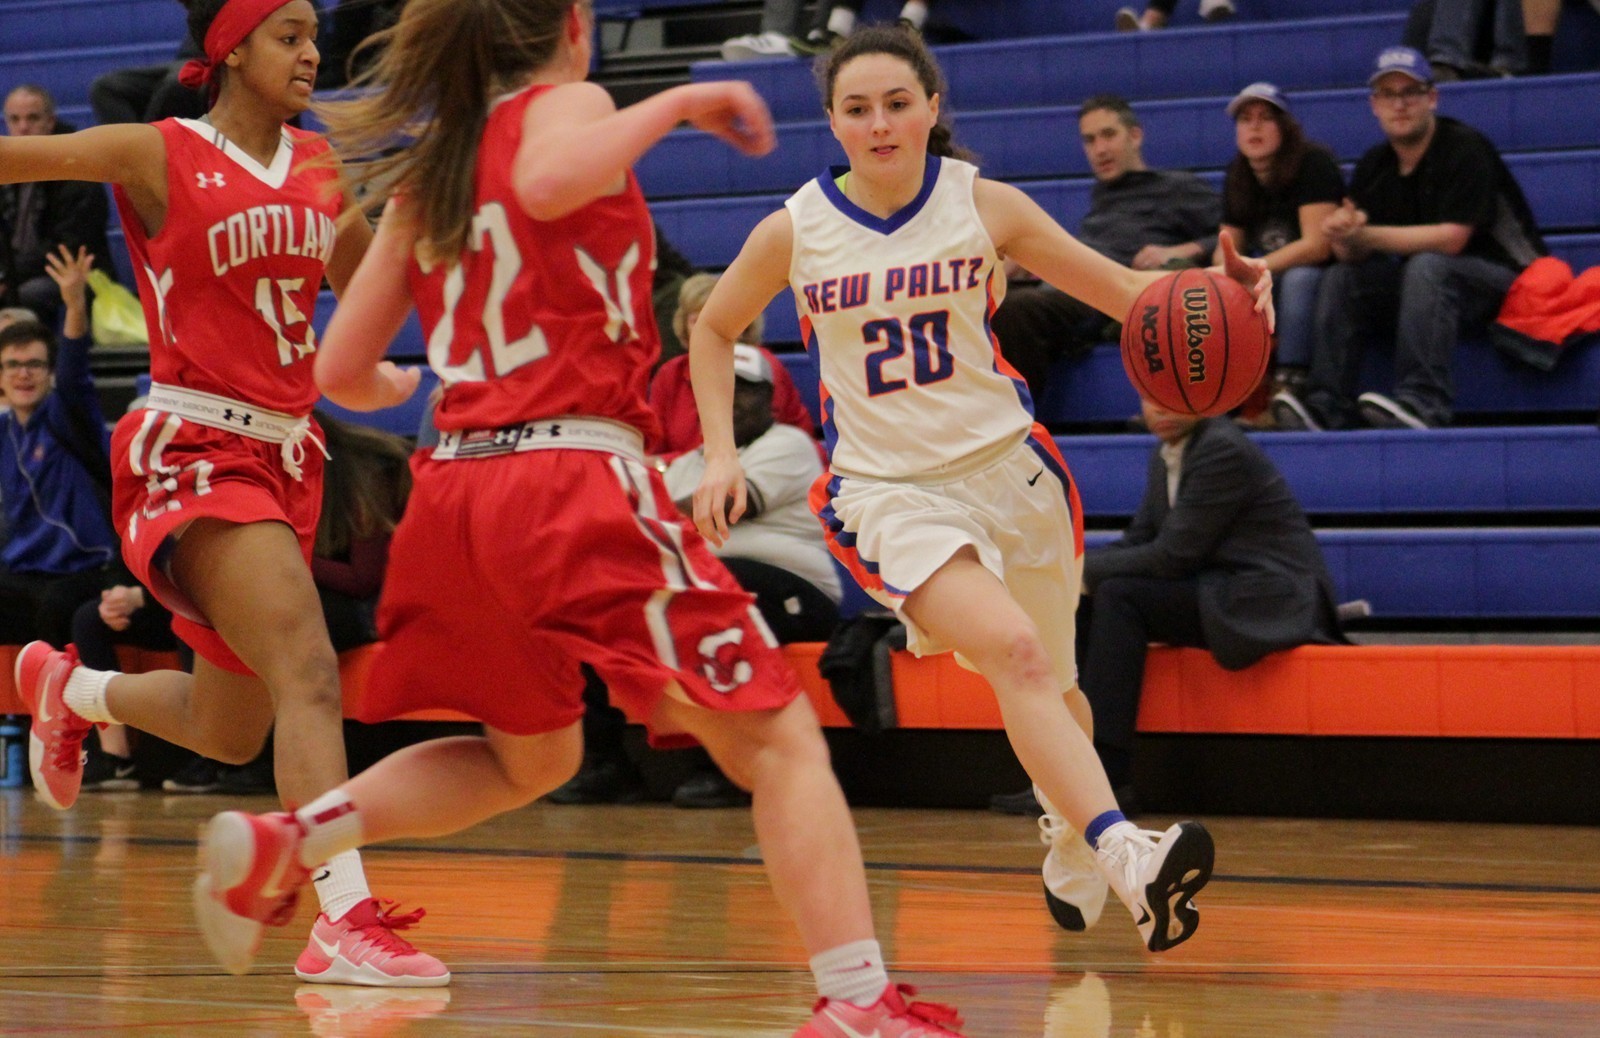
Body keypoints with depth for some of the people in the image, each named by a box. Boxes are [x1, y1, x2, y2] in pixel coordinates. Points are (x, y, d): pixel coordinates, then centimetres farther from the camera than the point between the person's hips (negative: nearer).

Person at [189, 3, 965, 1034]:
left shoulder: (421, 175, 17)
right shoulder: (565, 104, 1)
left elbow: (342, 370, 19)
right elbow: (545, 184, -25)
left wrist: (398, 388, 42)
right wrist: (678, 104, -12)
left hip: (453, 486, 7)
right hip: (575, 478, -7)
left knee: (530, 757, 28)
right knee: (779, 741, -5)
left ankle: (281, 841, 13)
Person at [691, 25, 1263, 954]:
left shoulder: (985, 206, -5)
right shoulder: (794, 232, -6)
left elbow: (1124, 291, -2)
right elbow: (713, 330, 12)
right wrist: (722, 453, 3)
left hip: (1010, 468, 3)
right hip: (888, 489, -3)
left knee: (1055, 692, 16)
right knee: (1012, 652, -28)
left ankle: (1075, 858, 45)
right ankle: (1129, 859, -40)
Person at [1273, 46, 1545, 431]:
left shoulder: (1464, 148, -14)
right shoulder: (1374, 166, 6)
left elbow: (1451, 238, -23)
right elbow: (1352, 252, 0)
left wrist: (1367, 236, -23)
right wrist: (1345, 234, -25)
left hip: (1504, 279, -7)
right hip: (1420, 284, 7)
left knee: (1426, 267, -34)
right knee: (1340, 278, -10)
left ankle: (1422, 402, -47)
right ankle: (1325, 408, -21)